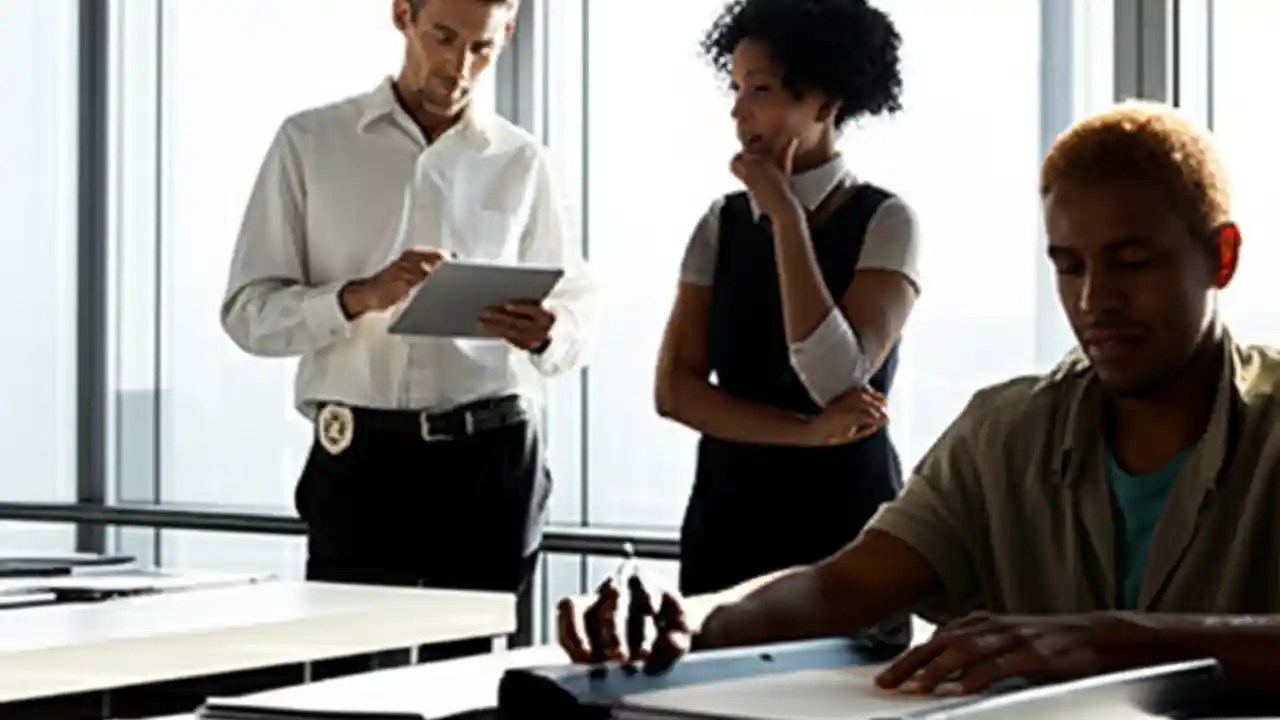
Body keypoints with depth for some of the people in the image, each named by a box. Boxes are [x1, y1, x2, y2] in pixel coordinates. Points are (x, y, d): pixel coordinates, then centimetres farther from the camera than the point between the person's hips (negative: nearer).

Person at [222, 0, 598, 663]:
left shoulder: (521, 162, 10)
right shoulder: (310, 143, 5)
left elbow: (579, 313, 10)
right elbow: (248, 312, 0)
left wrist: (544, 334, -14)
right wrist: (363, 296, -18)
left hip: (493, 459, 1)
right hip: (360, 457, -1)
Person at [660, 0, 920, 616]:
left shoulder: (883, 222, -7)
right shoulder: (722, 223, 6)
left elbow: (837, 382, -20)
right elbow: (675, 388, -2)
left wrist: (786, 215, -17)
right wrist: (807, 432, -15)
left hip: (844, 514, -3)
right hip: (728, 512, 4)